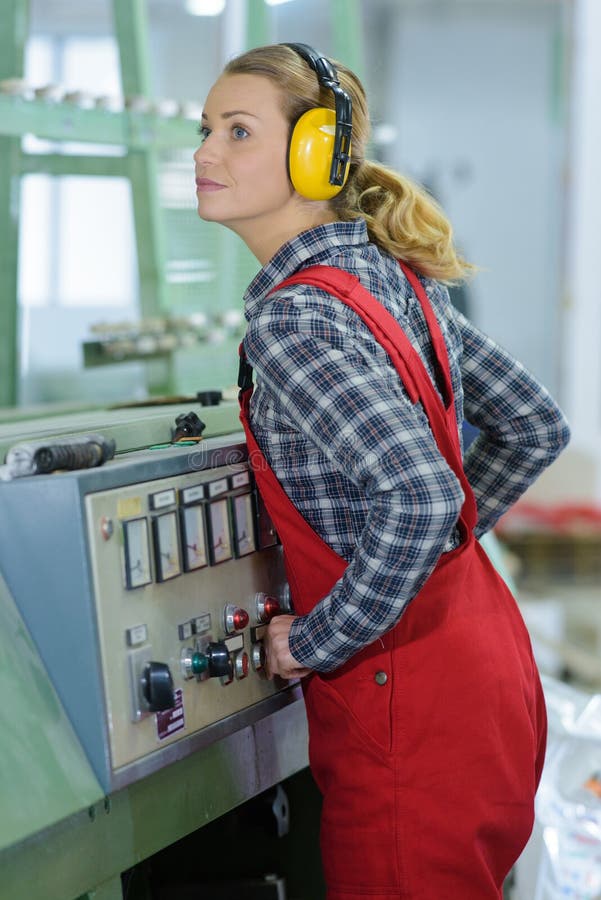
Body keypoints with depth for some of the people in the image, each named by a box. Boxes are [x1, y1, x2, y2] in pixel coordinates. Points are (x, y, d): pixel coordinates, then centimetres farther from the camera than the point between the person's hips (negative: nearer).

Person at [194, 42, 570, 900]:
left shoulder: (293, 316, -21)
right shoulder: (400, 280, 6)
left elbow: (416, 501, -32)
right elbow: (536, 425, 13)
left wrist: (315, 641, -19)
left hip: (410, 707, -9)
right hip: (490, 662, 9)